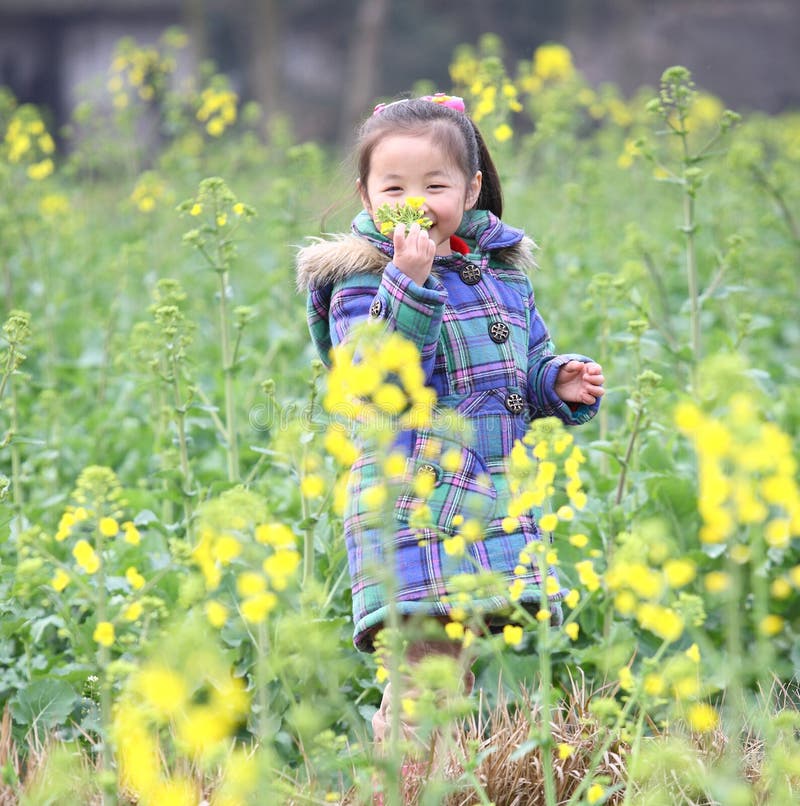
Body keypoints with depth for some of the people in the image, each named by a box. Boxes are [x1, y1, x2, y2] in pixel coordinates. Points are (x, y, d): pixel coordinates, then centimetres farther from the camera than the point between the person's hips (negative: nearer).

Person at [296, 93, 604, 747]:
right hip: (411, 513, -6)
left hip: (496, 513, 6)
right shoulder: (362, 278, -5)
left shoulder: (502, 269, 14)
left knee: (447, 682, 10)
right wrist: (409, 280, -29)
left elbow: (529, 362, 26)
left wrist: (559, 382, 4)